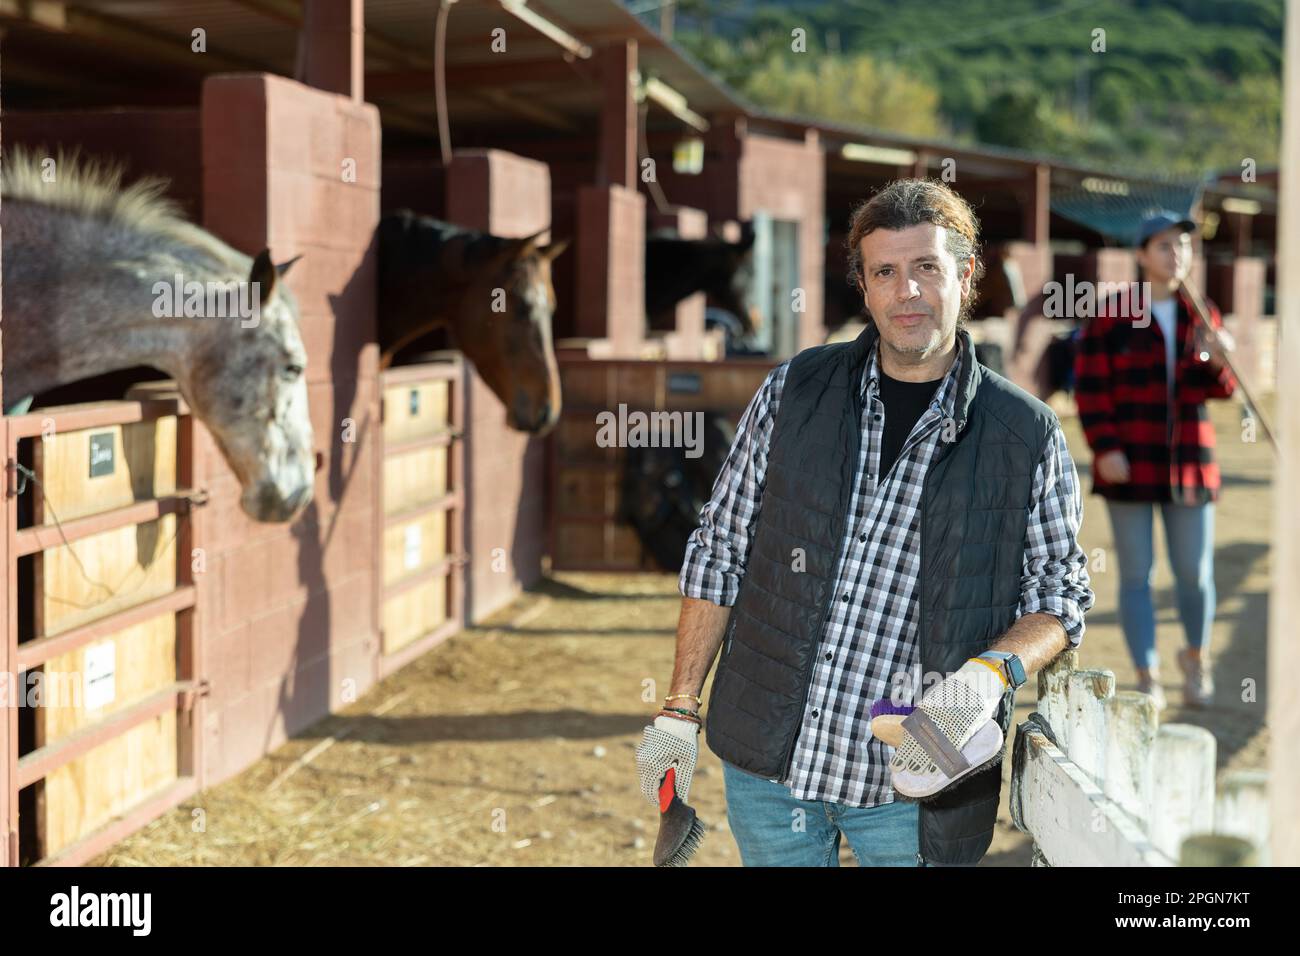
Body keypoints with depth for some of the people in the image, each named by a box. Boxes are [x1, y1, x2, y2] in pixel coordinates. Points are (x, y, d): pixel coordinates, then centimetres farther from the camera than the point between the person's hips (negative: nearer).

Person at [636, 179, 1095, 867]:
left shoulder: (1027, 436, -3)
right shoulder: (793, 391, 0)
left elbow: (1060, 594, 3)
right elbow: (719, 551, 4)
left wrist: (992, 673, -17)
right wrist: (680, 709, 2)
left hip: (914, 787, -1)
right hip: (765, 759, 2)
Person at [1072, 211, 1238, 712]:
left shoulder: (1202, 315, 6)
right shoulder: (1110, 315, -5)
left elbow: (1219, 388, 4)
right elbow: (1091, 387, -6)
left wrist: (1219, 360, -19)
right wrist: (1104, 449, -16)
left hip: (1188, 463, 3)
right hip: (1129, 464, -3)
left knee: (1195, 573, 6)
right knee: (1136, 574, 1)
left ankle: (1196, 656, 32)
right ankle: (1147, 678, 11)